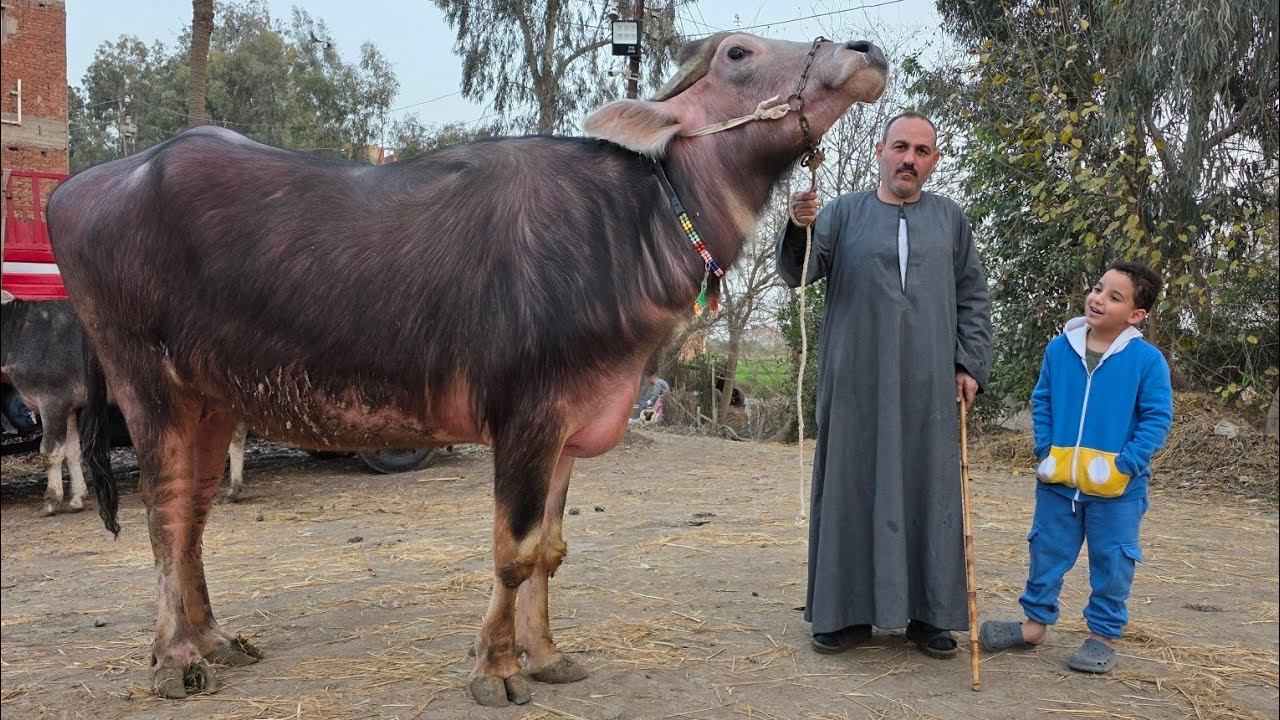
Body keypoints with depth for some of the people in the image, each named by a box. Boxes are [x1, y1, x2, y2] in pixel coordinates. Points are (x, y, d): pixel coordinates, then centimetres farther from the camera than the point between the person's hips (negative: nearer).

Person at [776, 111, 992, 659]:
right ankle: (848, 611, 12)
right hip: (858, 382, -1)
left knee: (929, 489, 4)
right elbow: (797, 272, -6)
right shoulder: (845, 213, 6)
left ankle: (928, 614, 15)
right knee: (852, 485, 2)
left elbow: (973, 297, 13)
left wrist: (970, 364, 2)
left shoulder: (950, 219, 12)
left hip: (928, 385, 2)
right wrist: (800, 227, -26)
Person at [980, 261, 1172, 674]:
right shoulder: (1059, 349, 0)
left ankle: (1103, 636, 24)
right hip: (1058, 481, 3)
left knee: (1112, 562, 9)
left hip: (1117, 488, -3)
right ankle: (1036, 623, 28)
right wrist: (1045, 451, -2)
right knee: (1047, 553, 13)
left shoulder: (1147, 360, -10)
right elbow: (1041, 403, 9)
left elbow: (1157, 419, -7)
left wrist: (1124, 464, -15)